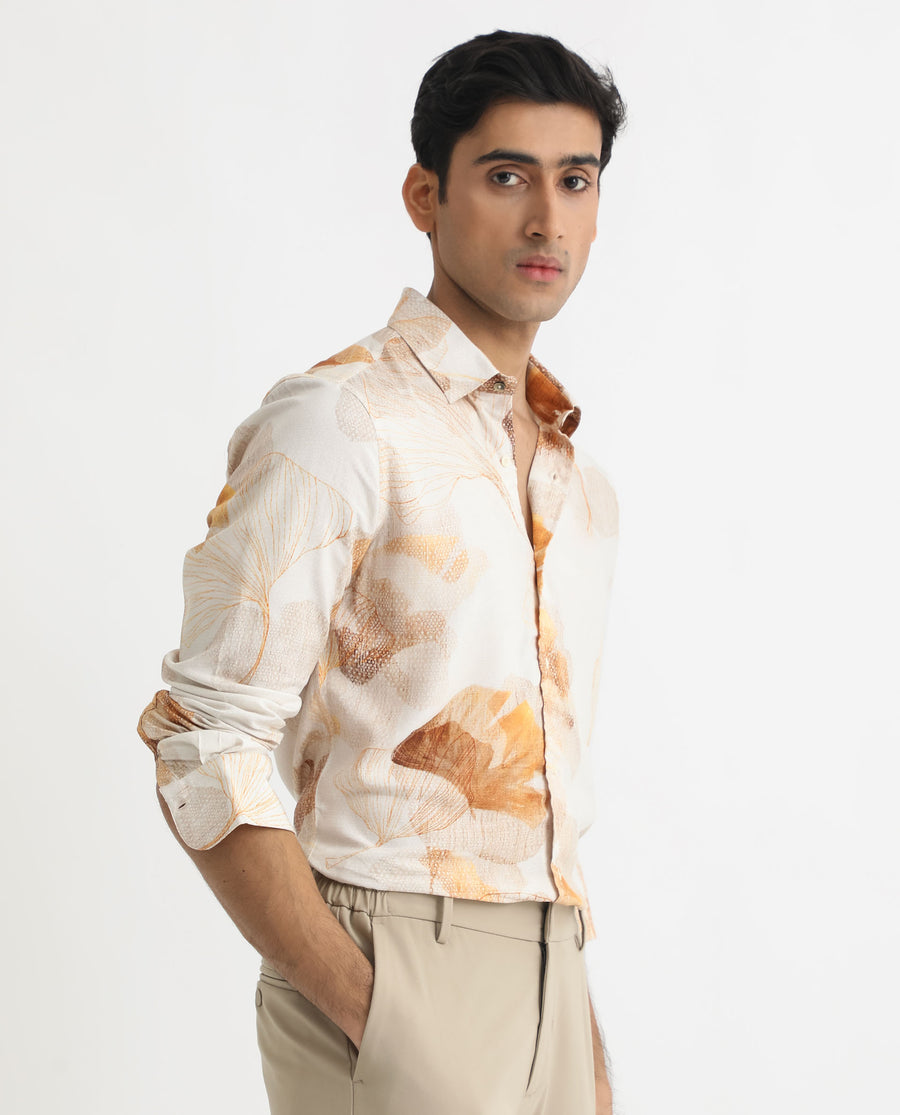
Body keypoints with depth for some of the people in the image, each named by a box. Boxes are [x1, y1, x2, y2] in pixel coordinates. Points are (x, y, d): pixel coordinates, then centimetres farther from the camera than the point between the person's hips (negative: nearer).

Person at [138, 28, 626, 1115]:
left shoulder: (579, 482, 14)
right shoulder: (336, 425, -9)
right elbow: (208, 748, -14)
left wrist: (575, 1016, 10)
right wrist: (369, 1014, -20)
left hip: (549, 983, 7)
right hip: (391, 964, -6)